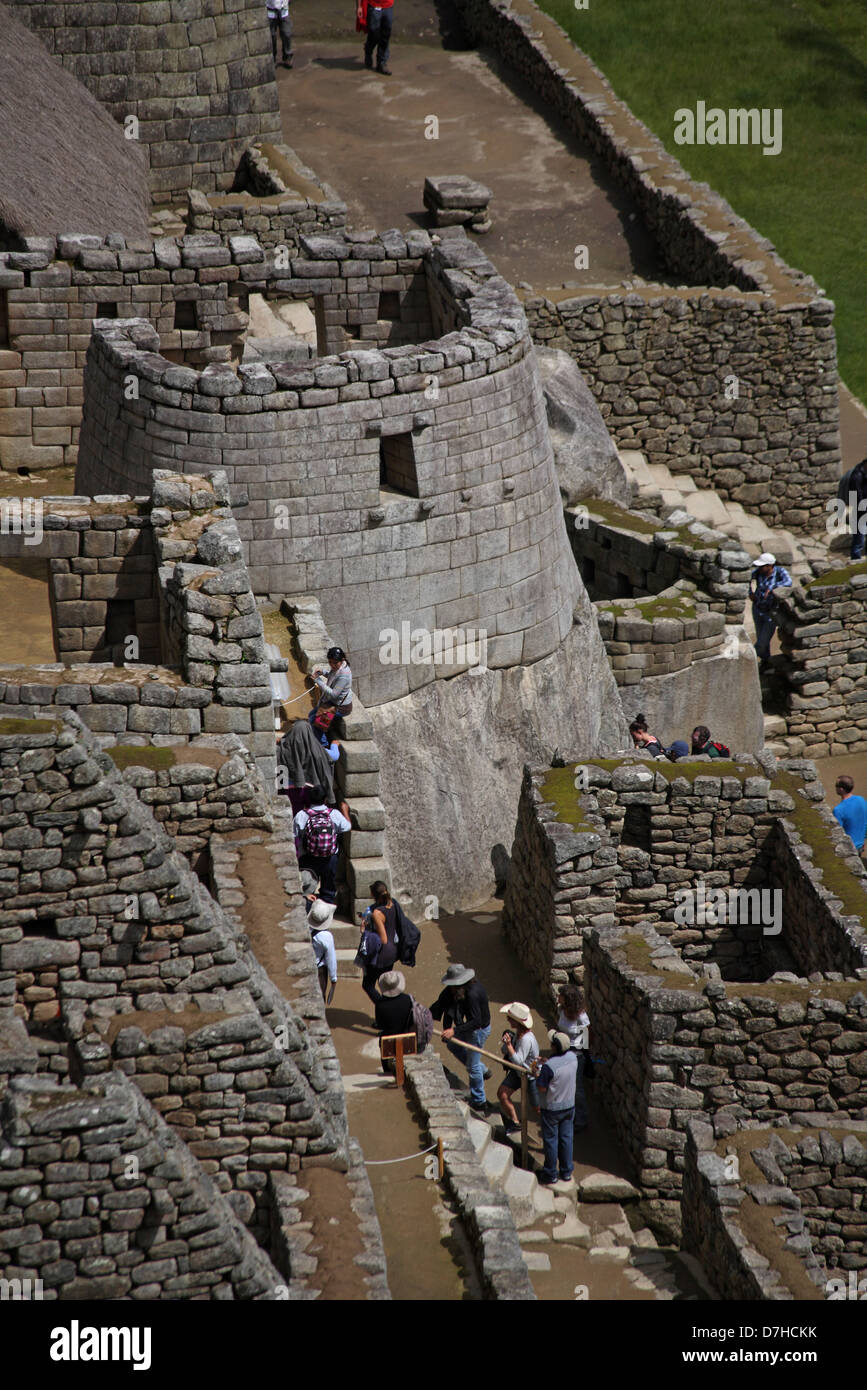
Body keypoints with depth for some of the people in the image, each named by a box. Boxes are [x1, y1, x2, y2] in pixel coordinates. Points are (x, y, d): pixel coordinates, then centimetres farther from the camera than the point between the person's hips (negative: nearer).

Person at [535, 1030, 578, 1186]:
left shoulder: (549, 1066, -30)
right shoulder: (572, 1057, -10)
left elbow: (542, 1088, -22)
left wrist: (538, 1073, -6)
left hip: (552, 1108, -6)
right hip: (569, 1105, 6)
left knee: (550, 1140, 10)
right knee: (566, 1138, 17)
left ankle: (550, 1174, 21)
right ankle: (566, 1172, 27)